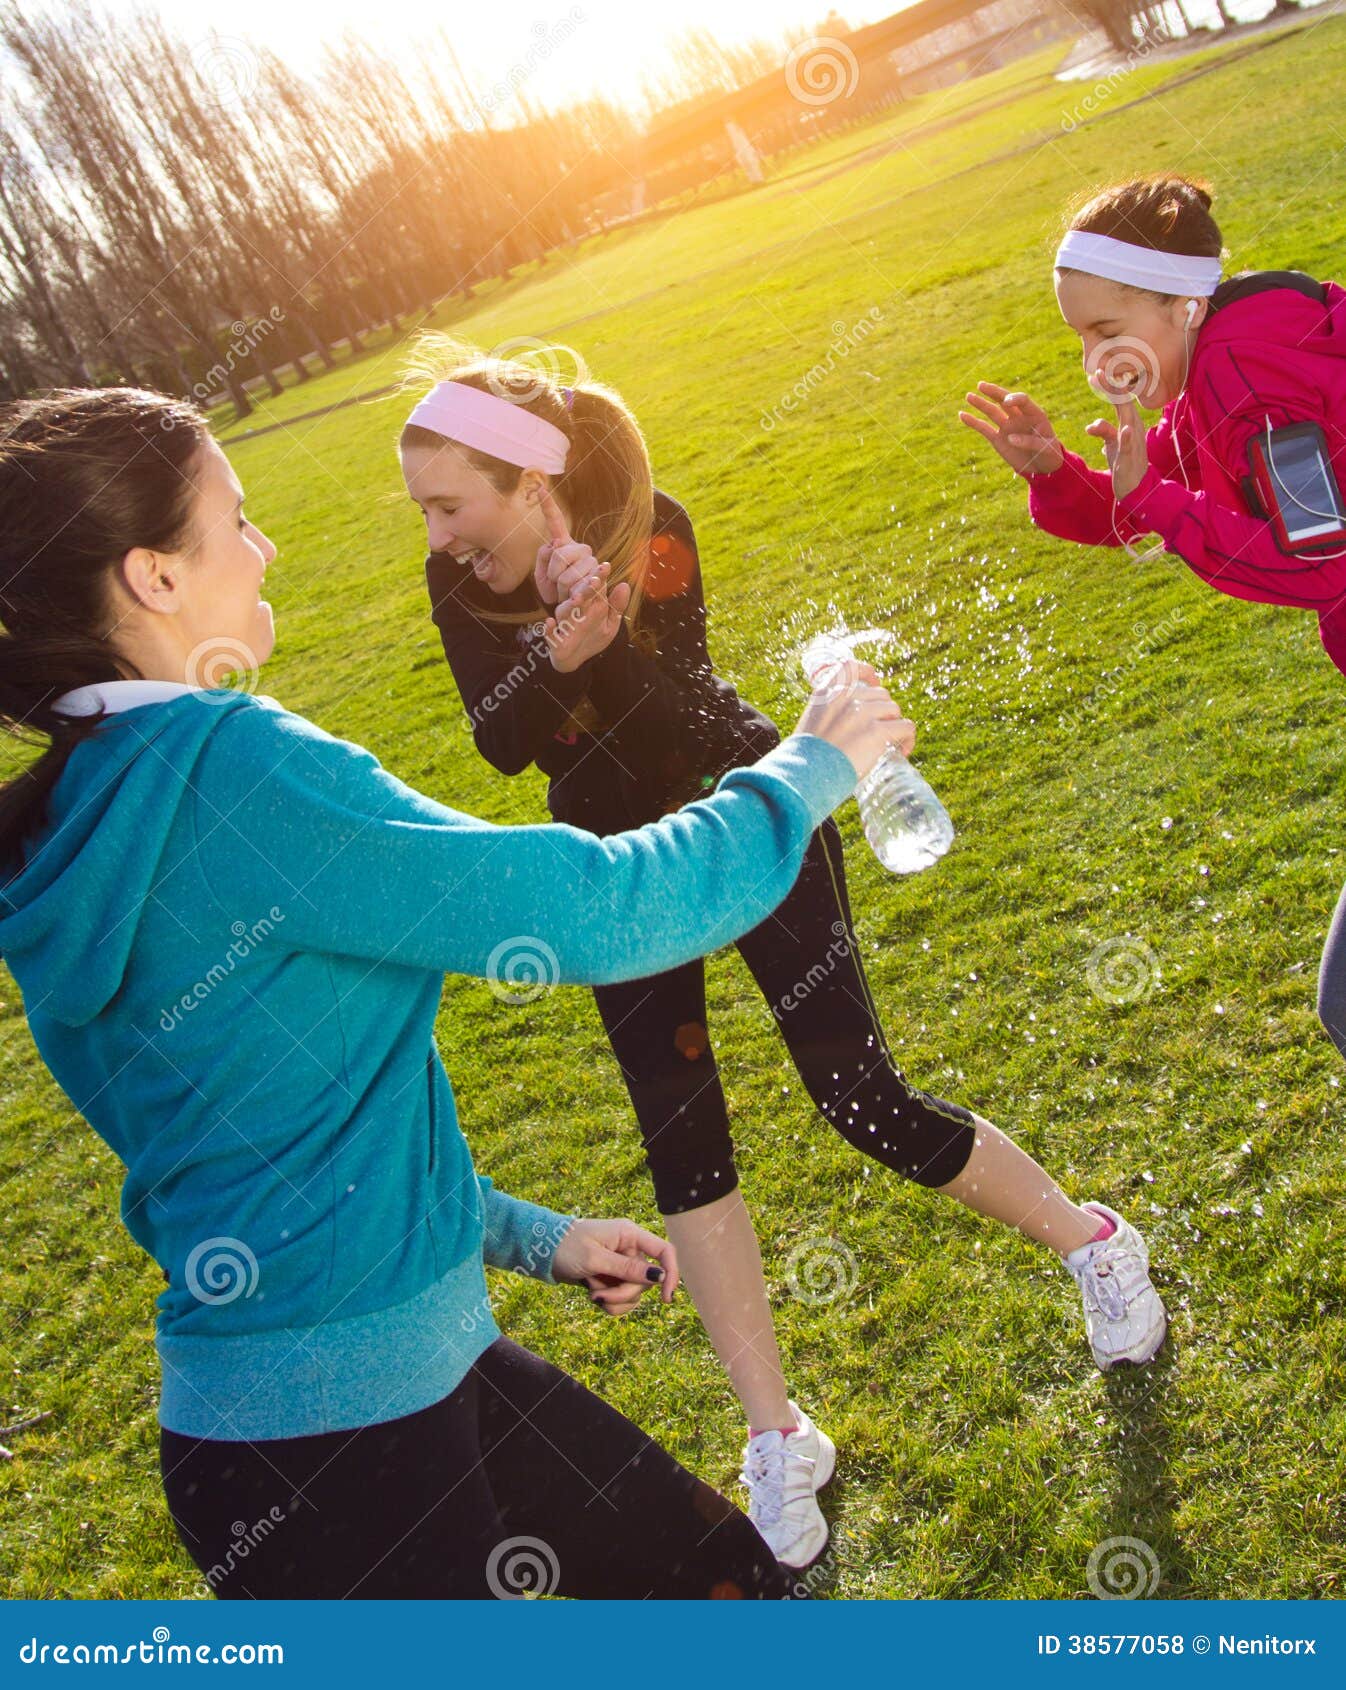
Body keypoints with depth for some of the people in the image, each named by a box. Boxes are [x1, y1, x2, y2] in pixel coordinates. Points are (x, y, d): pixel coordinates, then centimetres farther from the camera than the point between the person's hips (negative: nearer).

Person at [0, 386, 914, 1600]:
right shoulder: (225, 768, -24)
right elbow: (594, 908, -22)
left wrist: (530, 1239, 16)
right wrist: (812, 767, -4)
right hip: (324, 1425, -9)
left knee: (730, 1576, 20)